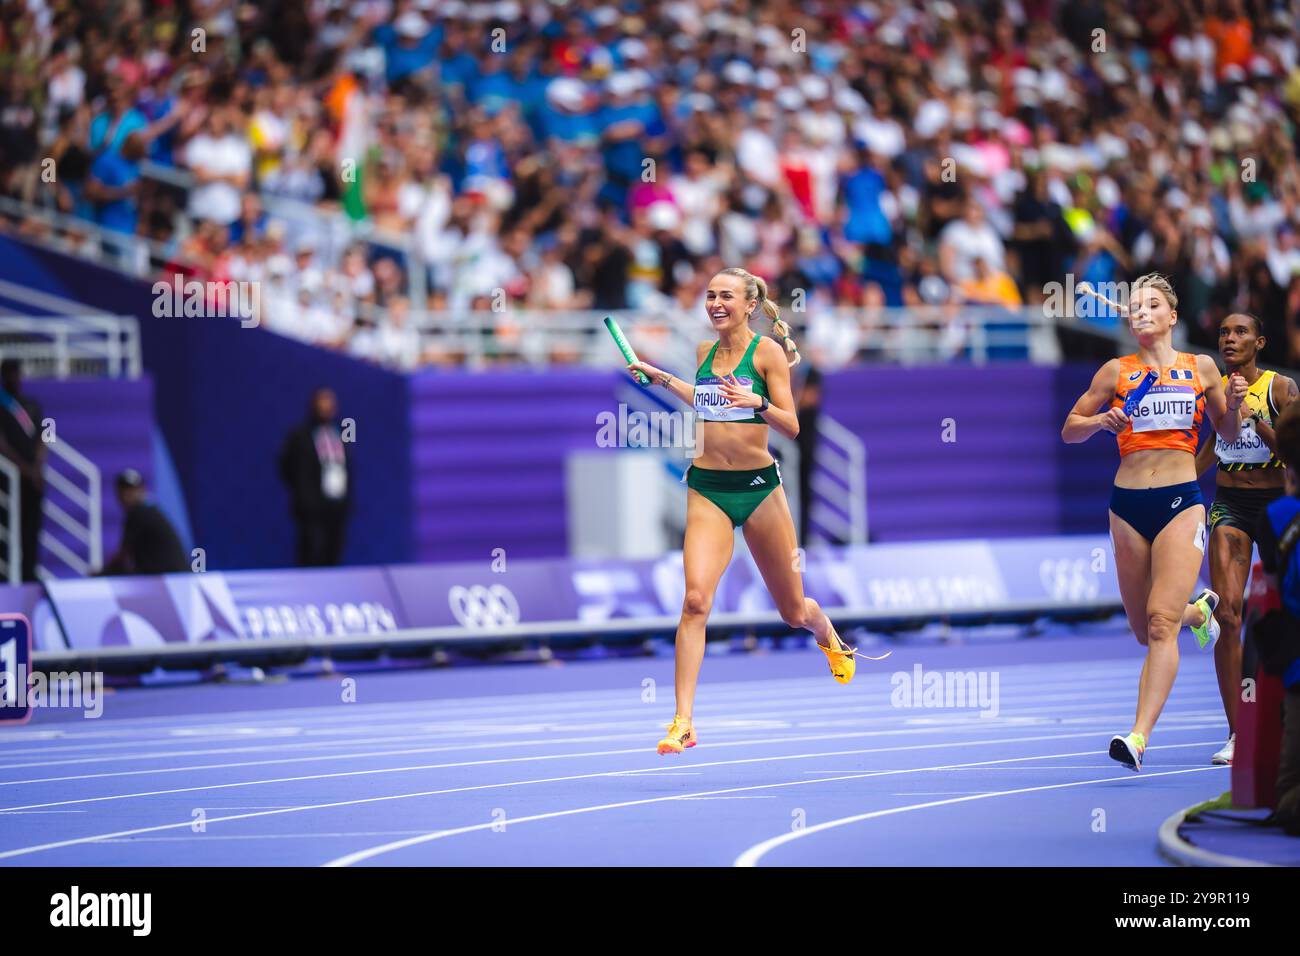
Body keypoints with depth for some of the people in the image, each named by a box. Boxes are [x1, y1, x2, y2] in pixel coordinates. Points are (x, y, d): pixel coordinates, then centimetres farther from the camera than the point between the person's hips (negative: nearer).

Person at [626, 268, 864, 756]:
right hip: (707, 490, 2)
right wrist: (659, 377, 25)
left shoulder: (767, 351, -6)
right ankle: (683, 722, -20)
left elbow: (791, 425, -10)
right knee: (696, 598, -19)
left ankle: (828, 636, 51)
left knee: (793, 610, 13)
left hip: (759, 487, -2)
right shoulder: (704, 352, 8)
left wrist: (757, 402, -27)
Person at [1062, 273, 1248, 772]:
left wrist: (1233, 404, -3)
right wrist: (1100, 421, -10)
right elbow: (1069, 429, 11)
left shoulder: (1201, 368, 8)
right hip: (1128, 503, 2)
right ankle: (1198, 610, 45)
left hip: (1181, 502, -2)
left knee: (1161, 623, -17)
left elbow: (1228, 434, 18)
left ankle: (1139, 737, -24)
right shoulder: (1116, 372, 7)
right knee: (1143, 630, 10)